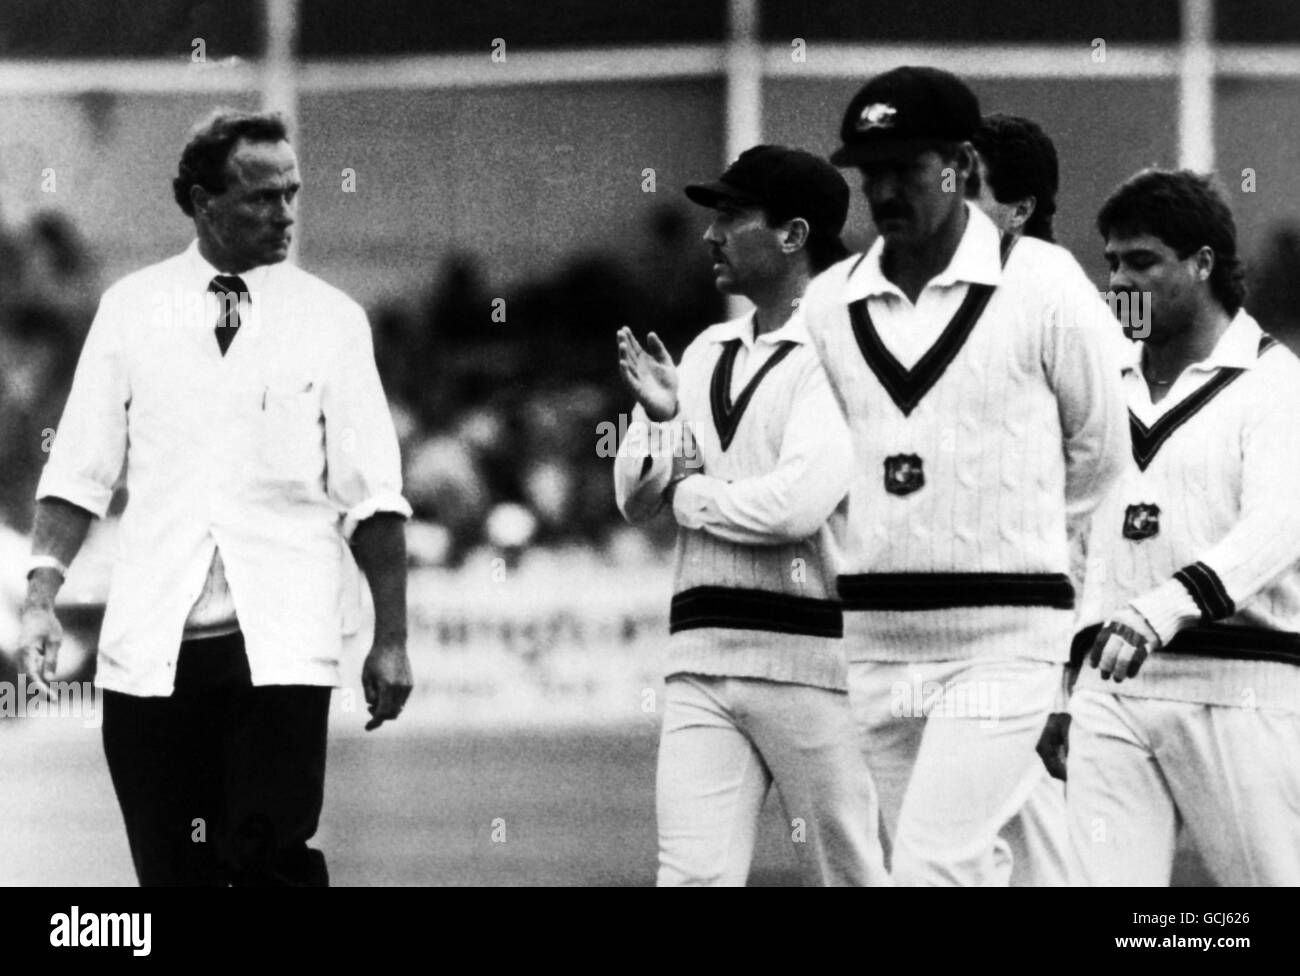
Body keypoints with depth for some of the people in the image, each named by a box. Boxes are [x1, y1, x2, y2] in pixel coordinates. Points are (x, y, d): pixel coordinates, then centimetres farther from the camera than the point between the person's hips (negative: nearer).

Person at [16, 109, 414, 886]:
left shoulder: (332, 321, 5)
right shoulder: (132, 310, 7)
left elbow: (373, 496, 4)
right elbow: (80, 470, 7)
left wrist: (392, 635, -1)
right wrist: (43, 592, -6)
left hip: (280, 645, -1)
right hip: (151, 646, 2)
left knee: (273, 852, -13)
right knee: (170, 868, 3)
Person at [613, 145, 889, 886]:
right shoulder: (708, 352, 17)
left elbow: (801, 502, -19)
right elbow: (635, 499, 16)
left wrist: (690, 497, -2)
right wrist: (657, 415, -3)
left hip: (807, 651, -6)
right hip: (701, 650, 6)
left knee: (852, 872, 1)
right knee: (691, 874, -4)